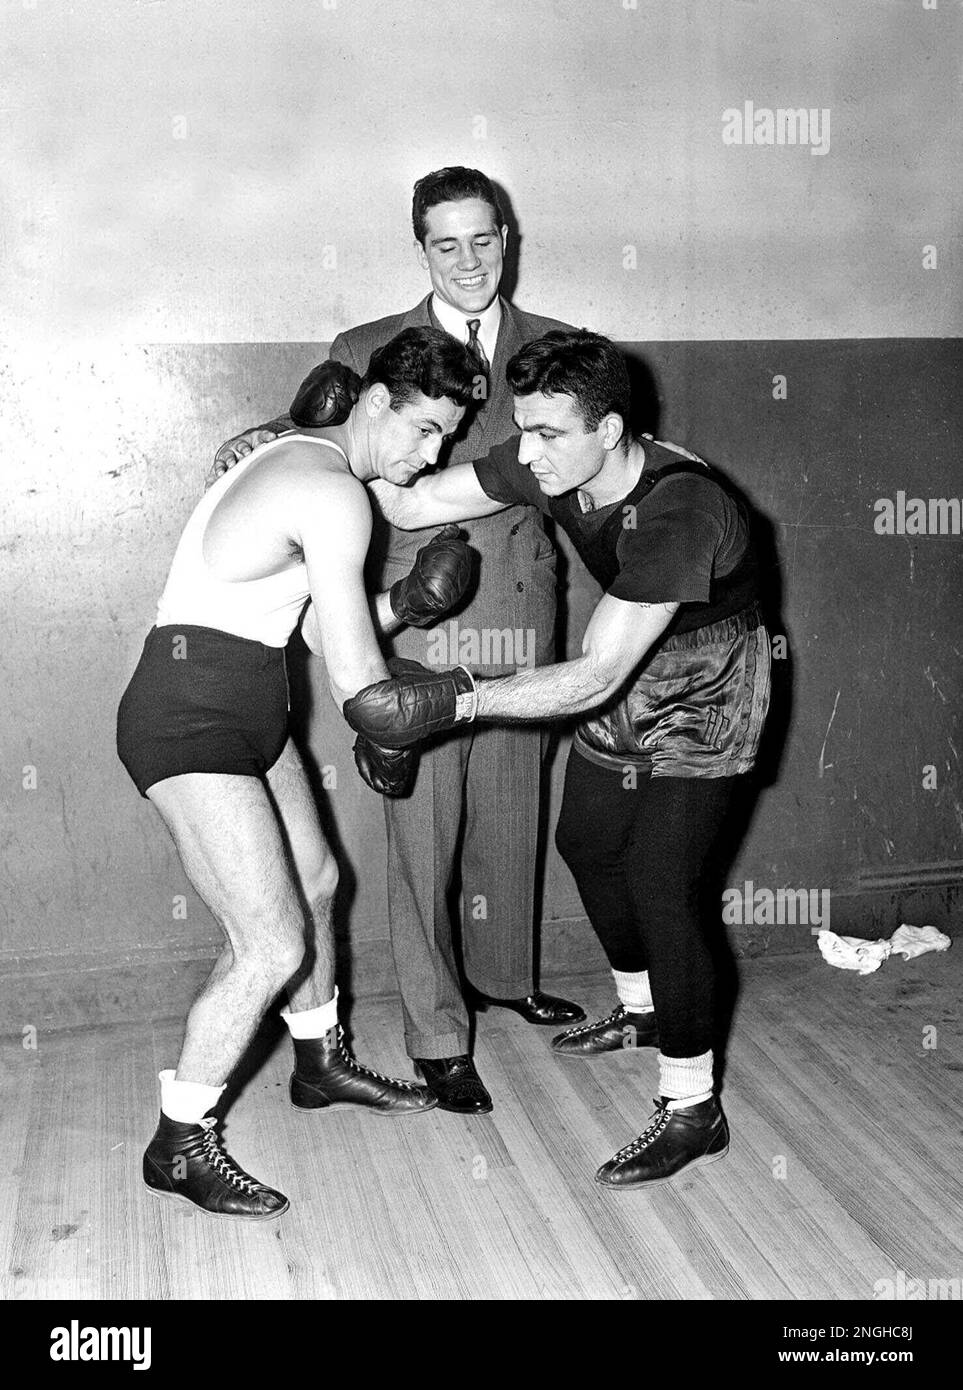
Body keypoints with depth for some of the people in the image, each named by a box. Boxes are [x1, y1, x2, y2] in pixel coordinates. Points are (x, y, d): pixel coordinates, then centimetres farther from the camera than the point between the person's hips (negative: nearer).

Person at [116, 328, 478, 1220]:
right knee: (273, 948, -10)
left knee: (314, 883, 23)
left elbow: (316, 626, 12)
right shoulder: (336, 495, -19)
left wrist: (404, 603, -5)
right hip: (190, 727, -11)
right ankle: (178, 1146, 8)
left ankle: (321, 1064, 44)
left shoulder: (299, 454, 13)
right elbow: (354, 673, -16)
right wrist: (392, 745, 3)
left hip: (249, 714, 11)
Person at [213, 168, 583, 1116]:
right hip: (419, 621, -3)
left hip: (522, 617, 3)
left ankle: (502, 975, 41)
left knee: (509, 816, 18)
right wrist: (265, 435, -10)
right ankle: (436, 1037, 11)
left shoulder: (551, 348, 10)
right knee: (424, 834, -1)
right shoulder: (368, 351, 4)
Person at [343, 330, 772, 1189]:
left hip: (704, 695, -8)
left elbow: (594, 676, -38)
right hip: (629, 674, 8)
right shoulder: (551, 468, -16)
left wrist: (463, 700, -41)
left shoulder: (678, 512, -38)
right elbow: (412, 504, -10)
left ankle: (693, 1109, 1)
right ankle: (643, 1009, 41)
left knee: (659, 877, -13)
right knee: (587, 841, 17)